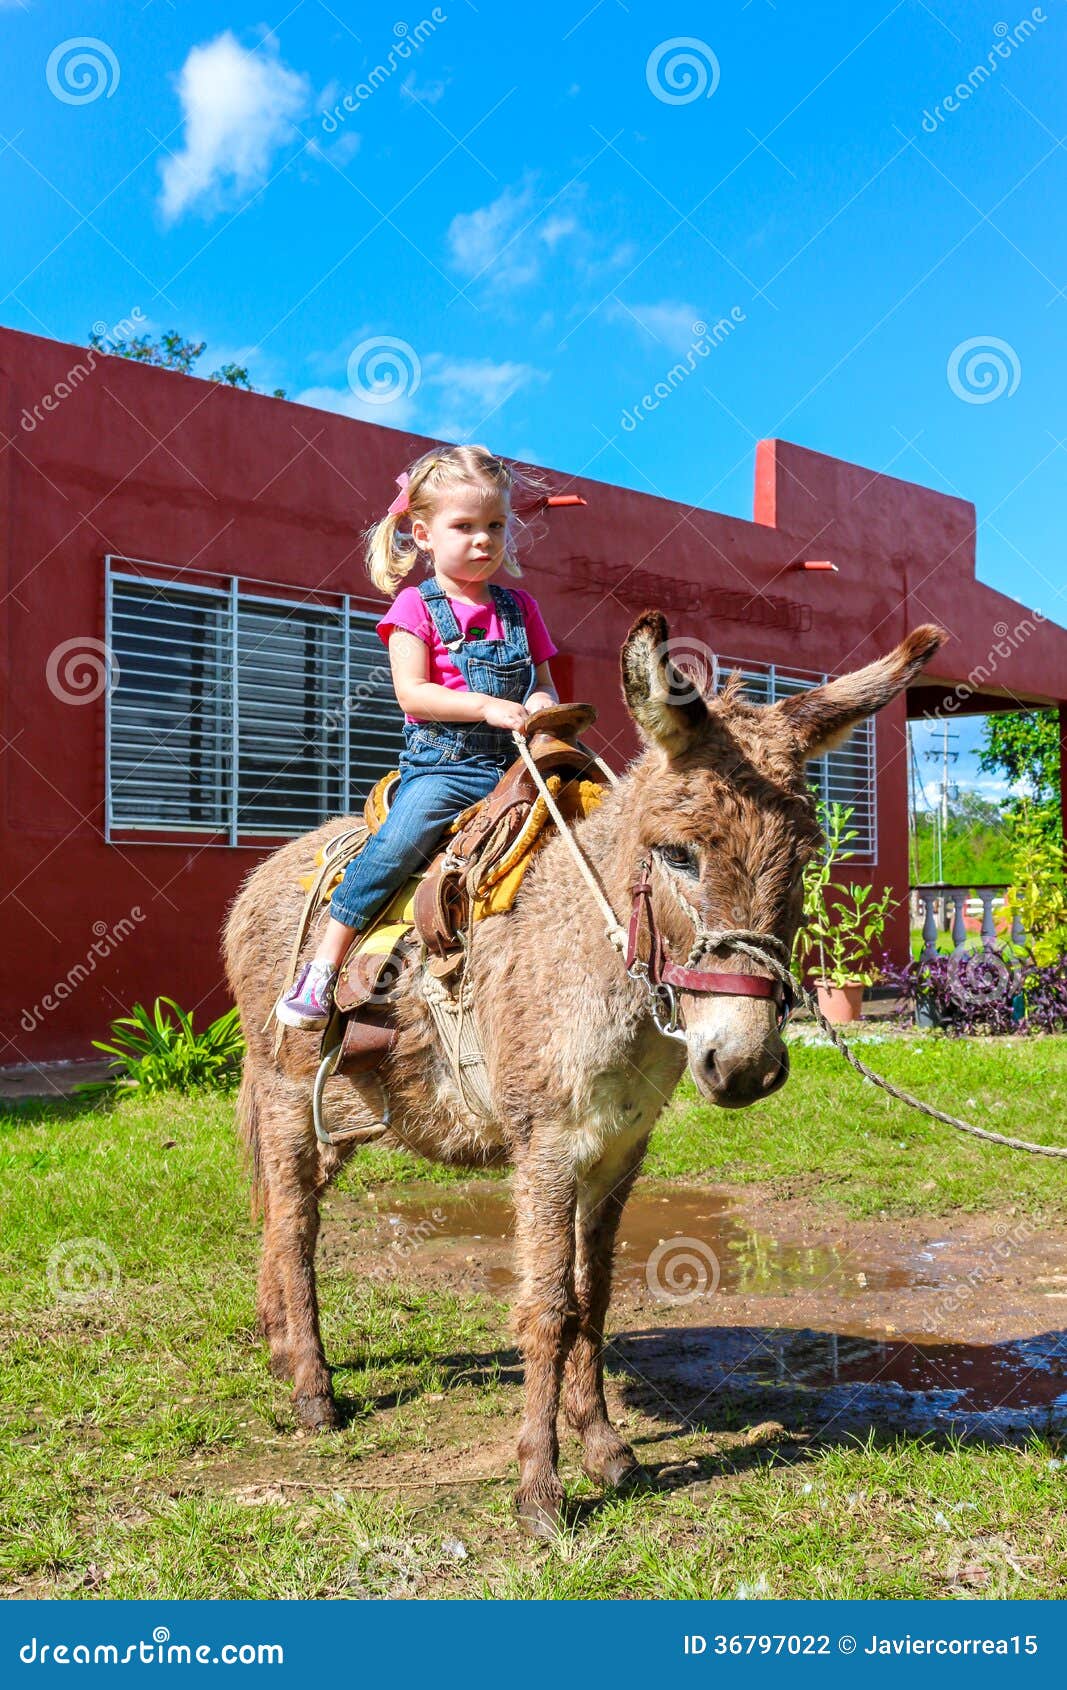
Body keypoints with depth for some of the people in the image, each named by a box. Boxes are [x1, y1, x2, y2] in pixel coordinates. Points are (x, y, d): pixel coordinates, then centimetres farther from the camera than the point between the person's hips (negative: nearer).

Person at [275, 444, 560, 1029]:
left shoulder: (520, 608, 17)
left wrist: (543, 705, -5)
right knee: (399, 842, -27)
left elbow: (544, 685, 20)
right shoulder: (415, 606, 2)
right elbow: (411, 694, -9)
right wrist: (488, 706, -20)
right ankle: (322, 965, -16)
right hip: (441, 764, -4)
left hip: (515, 763, 5)